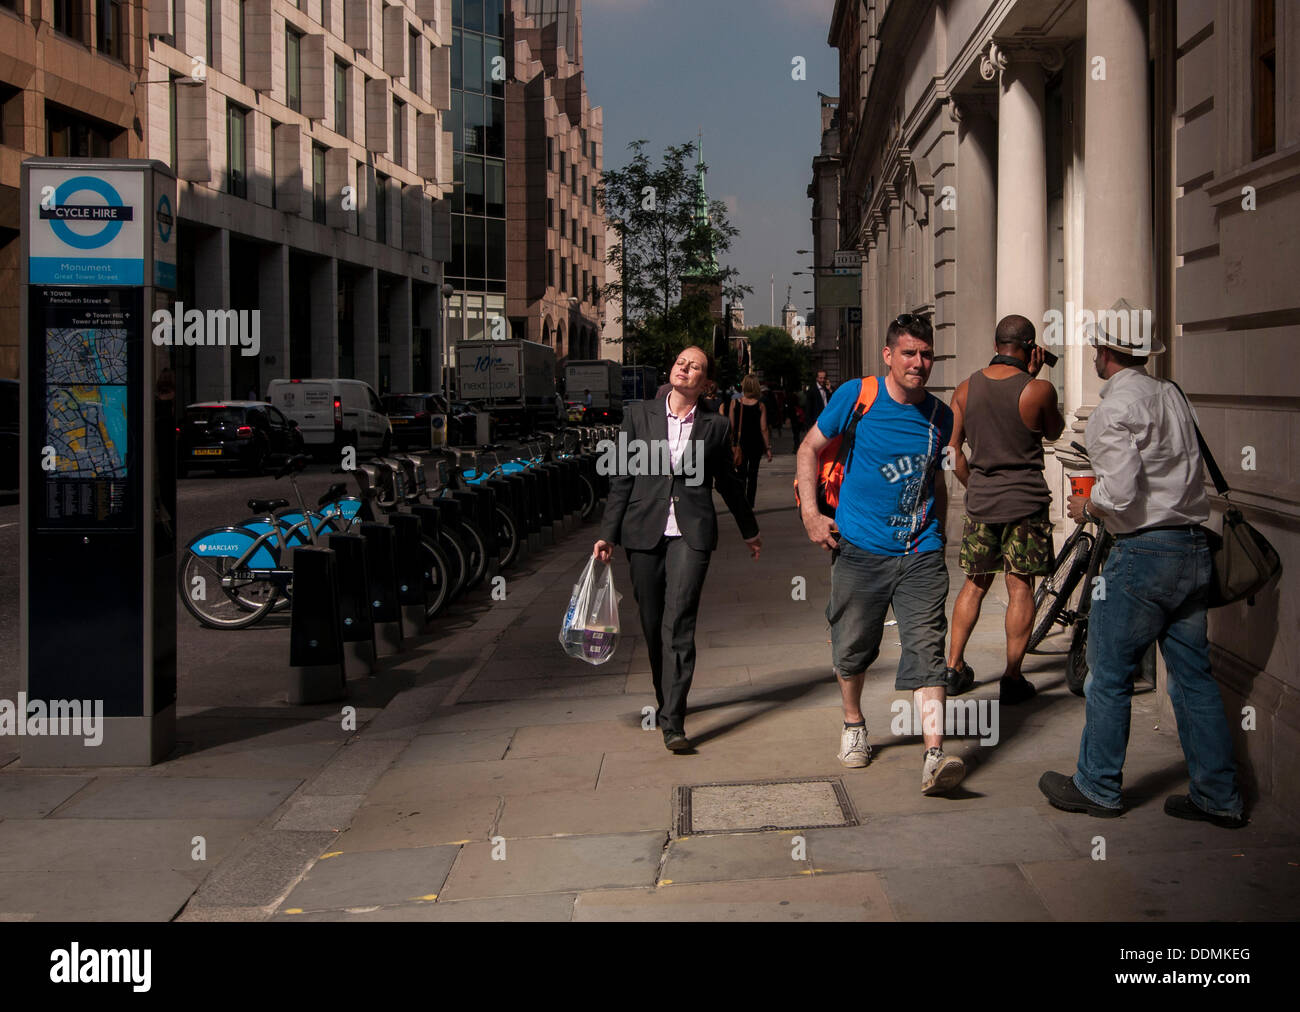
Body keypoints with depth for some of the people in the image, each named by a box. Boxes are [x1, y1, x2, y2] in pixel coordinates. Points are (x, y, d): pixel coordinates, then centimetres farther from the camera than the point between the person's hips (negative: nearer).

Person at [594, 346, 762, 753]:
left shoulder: (714, 426, 5)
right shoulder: (638, 415, 7)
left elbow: (728, 483, 19)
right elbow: (622, 479, 7)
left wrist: (749, 531, 28)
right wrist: (607, 534, 3)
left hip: (691, 534, -2)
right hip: (644, 532, 2)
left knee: (679, 624, -12)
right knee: (652, 625, 9)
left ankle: (673, 721, -15)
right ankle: (664, 700, 30)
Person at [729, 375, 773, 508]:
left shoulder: (734, 403, -5)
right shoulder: (760, 406, -7)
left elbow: (731, 426, -4)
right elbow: (763, 429, -7)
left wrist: (731, 443, 6)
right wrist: (768, 448, 0)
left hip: (739, 443, 0)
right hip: (756, 443, 0)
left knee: (741, 474, 8)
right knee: (753, 475, 10)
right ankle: (749, 504, 10)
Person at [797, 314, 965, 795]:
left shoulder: (940, 415, 8)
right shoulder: (856, 395, -3)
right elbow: (810, 448, 4)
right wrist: (810, 512, -5)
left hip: (920, 553, 1)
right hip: (860, 549, -1)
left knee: (926, 649, -10)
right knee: (852, 647, 11)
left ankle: (934, 755, -17)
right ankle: (853, 724, 36)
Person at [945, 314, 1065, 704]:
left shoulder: (966, 388, 1)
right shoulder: (1038, 390, -12)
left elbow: (952, 449, 6)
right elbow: (1054, 431, 8)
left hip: (980, 501, 4)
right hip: (1026, 503, -4)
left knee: (974, 584, 15)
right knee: (1020, 588, 3)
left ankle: (954, 668, 17)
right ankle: (1012, 678, 4)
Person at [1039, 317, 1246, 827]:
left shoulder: (1117, 405, -13)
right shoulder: (1171, 394, 12)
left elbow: (1120, 492, -22)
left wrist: (1086, 507, -3)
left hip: (1144, 552, -8)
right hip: (1194, 548, 8)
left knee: (1108, 675, 6)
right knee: (1193, 676, 12)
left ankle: (1098, 787, 17)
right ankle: (1218, 796, 15)